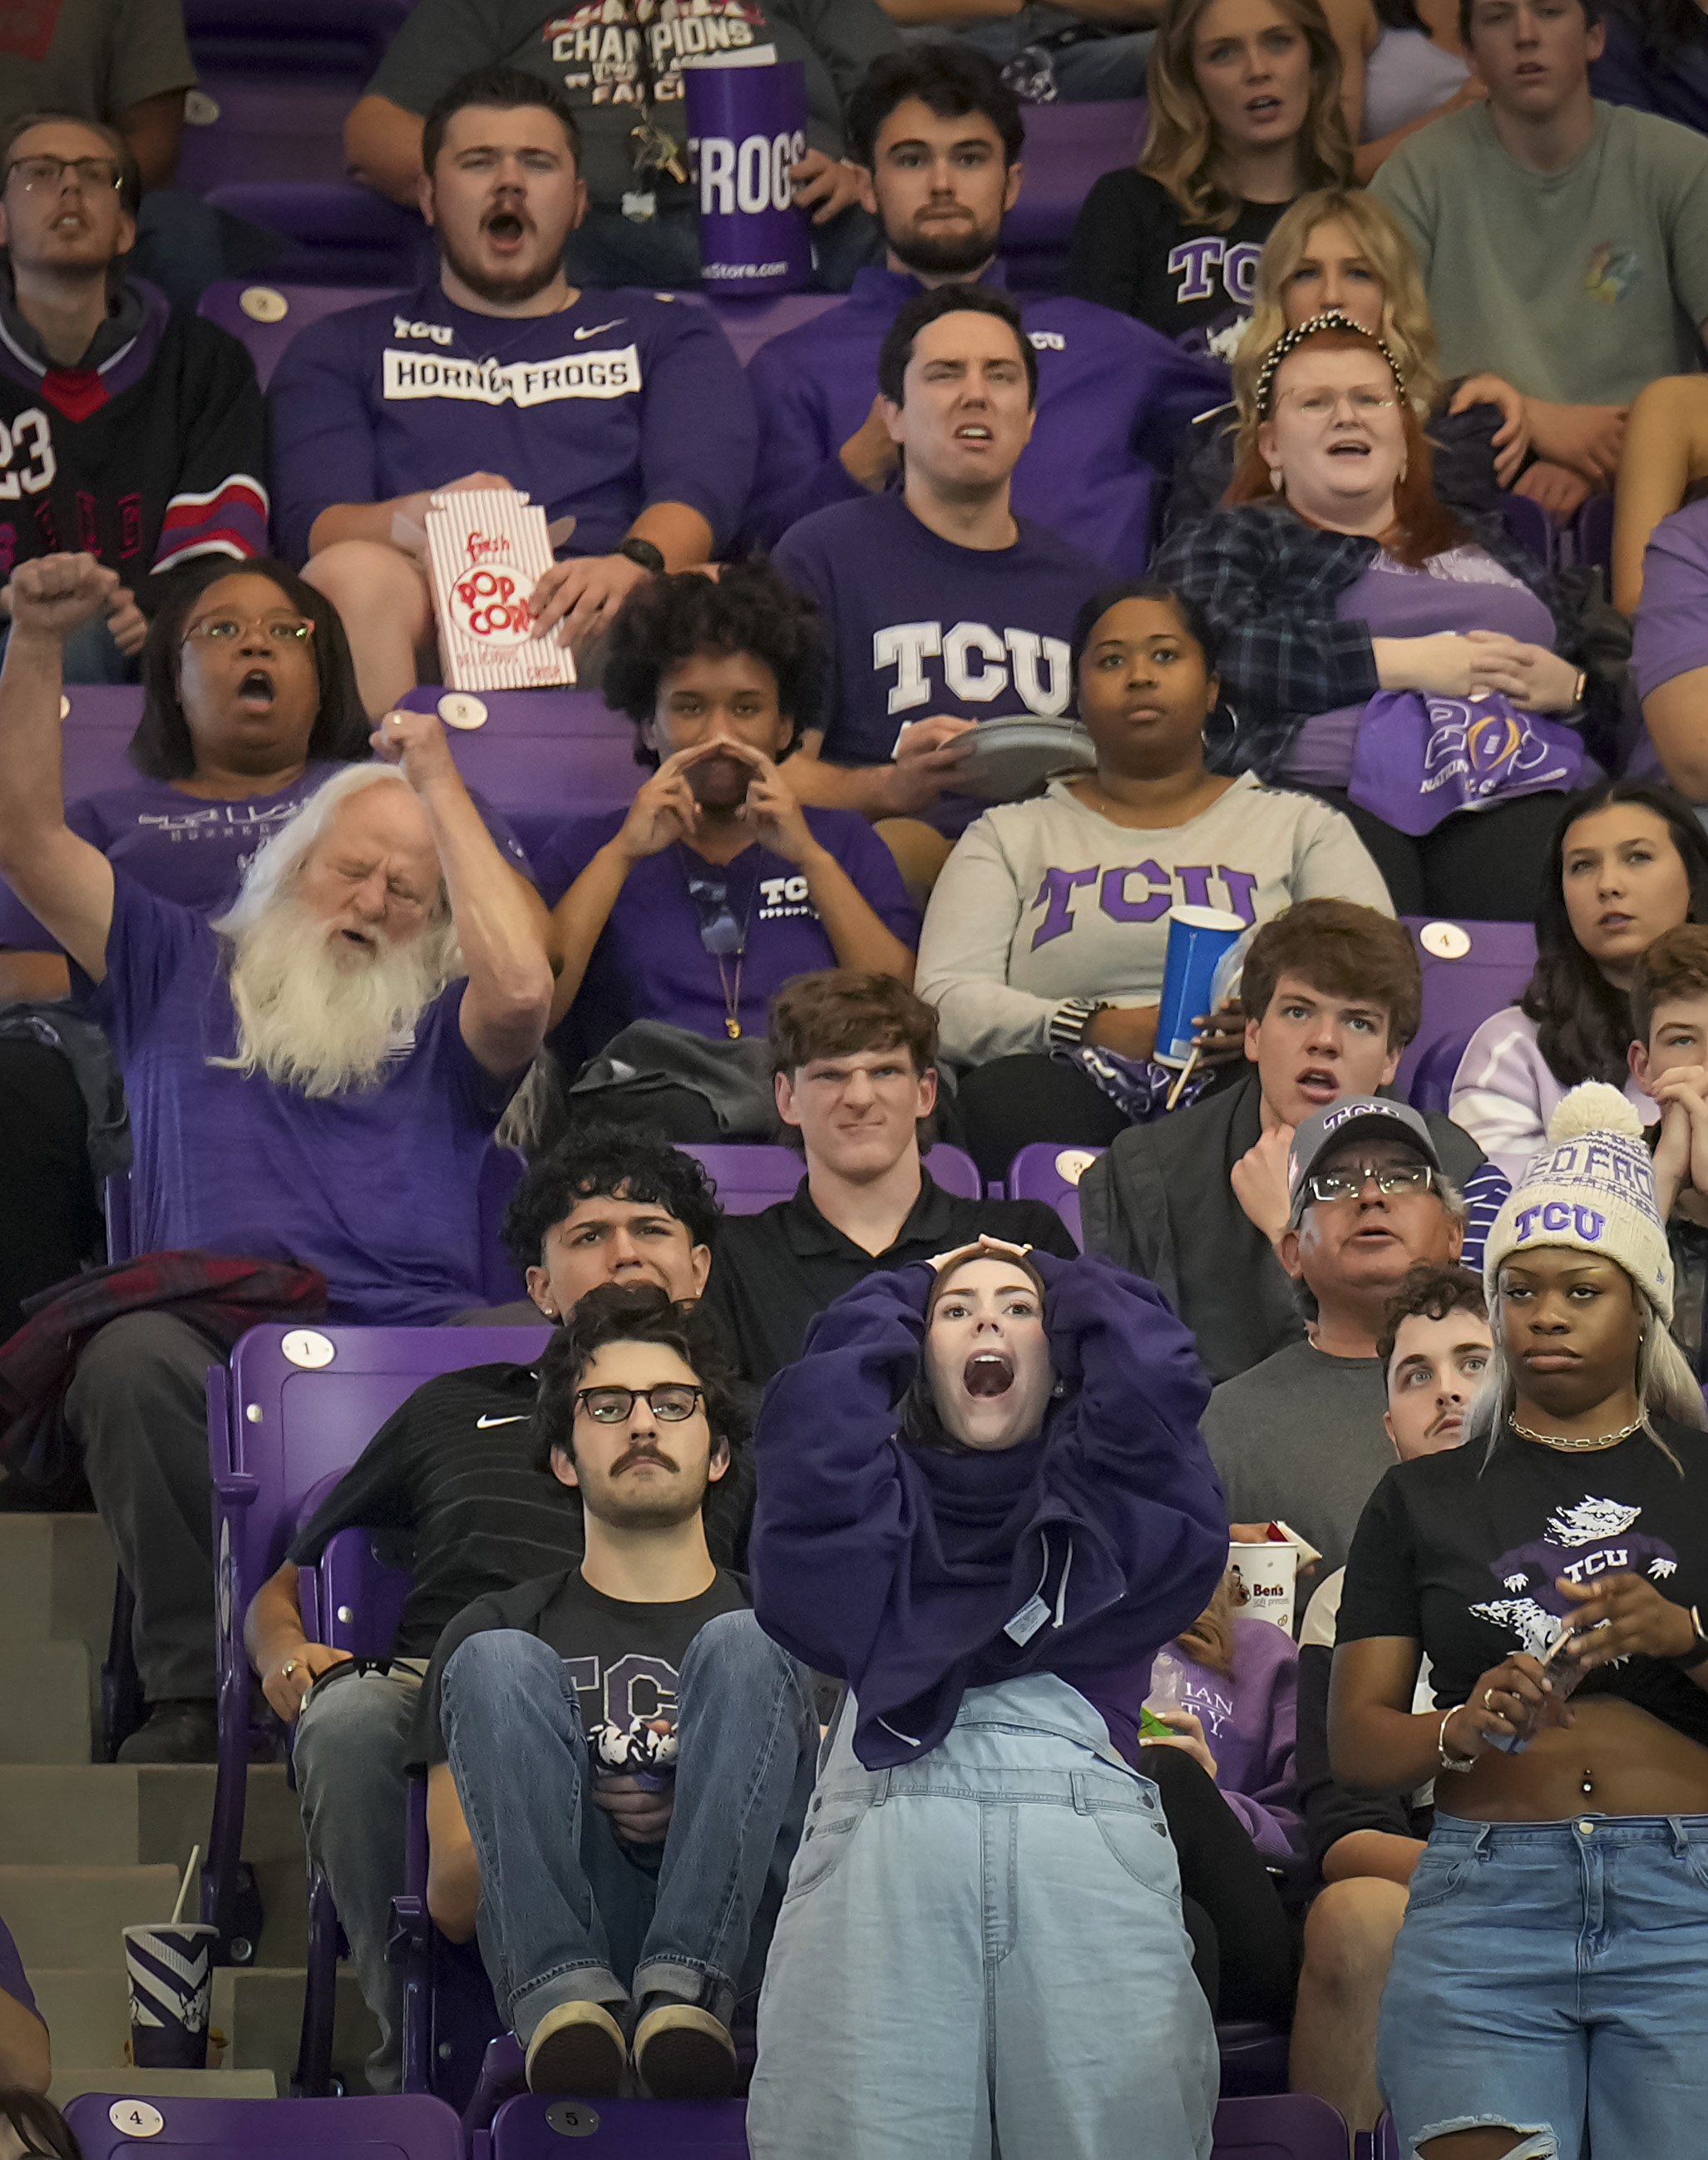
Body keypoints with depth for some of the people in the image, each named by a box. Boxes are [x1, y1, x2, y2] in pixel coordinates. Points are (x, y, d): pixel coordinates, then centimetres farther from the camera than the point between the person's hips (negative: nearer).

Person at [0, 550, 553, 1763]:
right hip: (215, 1339, 0)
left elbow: (524, 987, -1)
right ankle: (191, 1692, -27)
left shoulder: (444, 1034, 24)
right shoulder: (180, 975, 28)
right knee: (130, 1357, -38)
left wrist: (440, 786, 10)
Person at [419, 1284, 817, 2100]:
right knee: (496, 1661, -18)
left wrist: (706, 1809, -4)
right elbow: (452, 1902, 16)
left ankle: (686, 1992, -40)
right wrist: (573, 1811, -3)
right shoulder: (502, 1631, 25)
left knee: (745, 1647, -19)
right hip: (566, 1938, 0)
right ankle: (567, 1996, -41)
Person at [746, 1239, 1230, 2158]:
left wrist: (1066, 1285, 33)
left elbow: (1154, 1372, 12)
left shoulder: (1104, 1498, 29)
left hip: (1089, 1816, 0)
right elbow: (819, 1400, 11)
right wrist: (905, 1293, 30)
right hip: (889, 1815, 0)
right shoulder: (882, 1490, 30)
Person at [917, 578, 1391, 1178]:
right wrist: (1094, 1028, -11)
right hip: (1073, 1089, 1)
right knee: (1006, 1091, -37)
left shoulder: (1302, 828, 24)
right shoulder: (1011, 836, 25)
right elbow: (944, 1001, 8)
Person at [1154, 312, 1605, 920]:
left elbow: (1609, 682, 31)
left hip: (1512, 795, 3)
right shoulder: (1227, 543, 20)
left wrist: (1567, 686, 5)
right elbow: (1212, 651, -2)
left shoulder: (1485, 546, 33)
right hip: (1333, 784, -3)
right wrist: (1405, 664, -6)